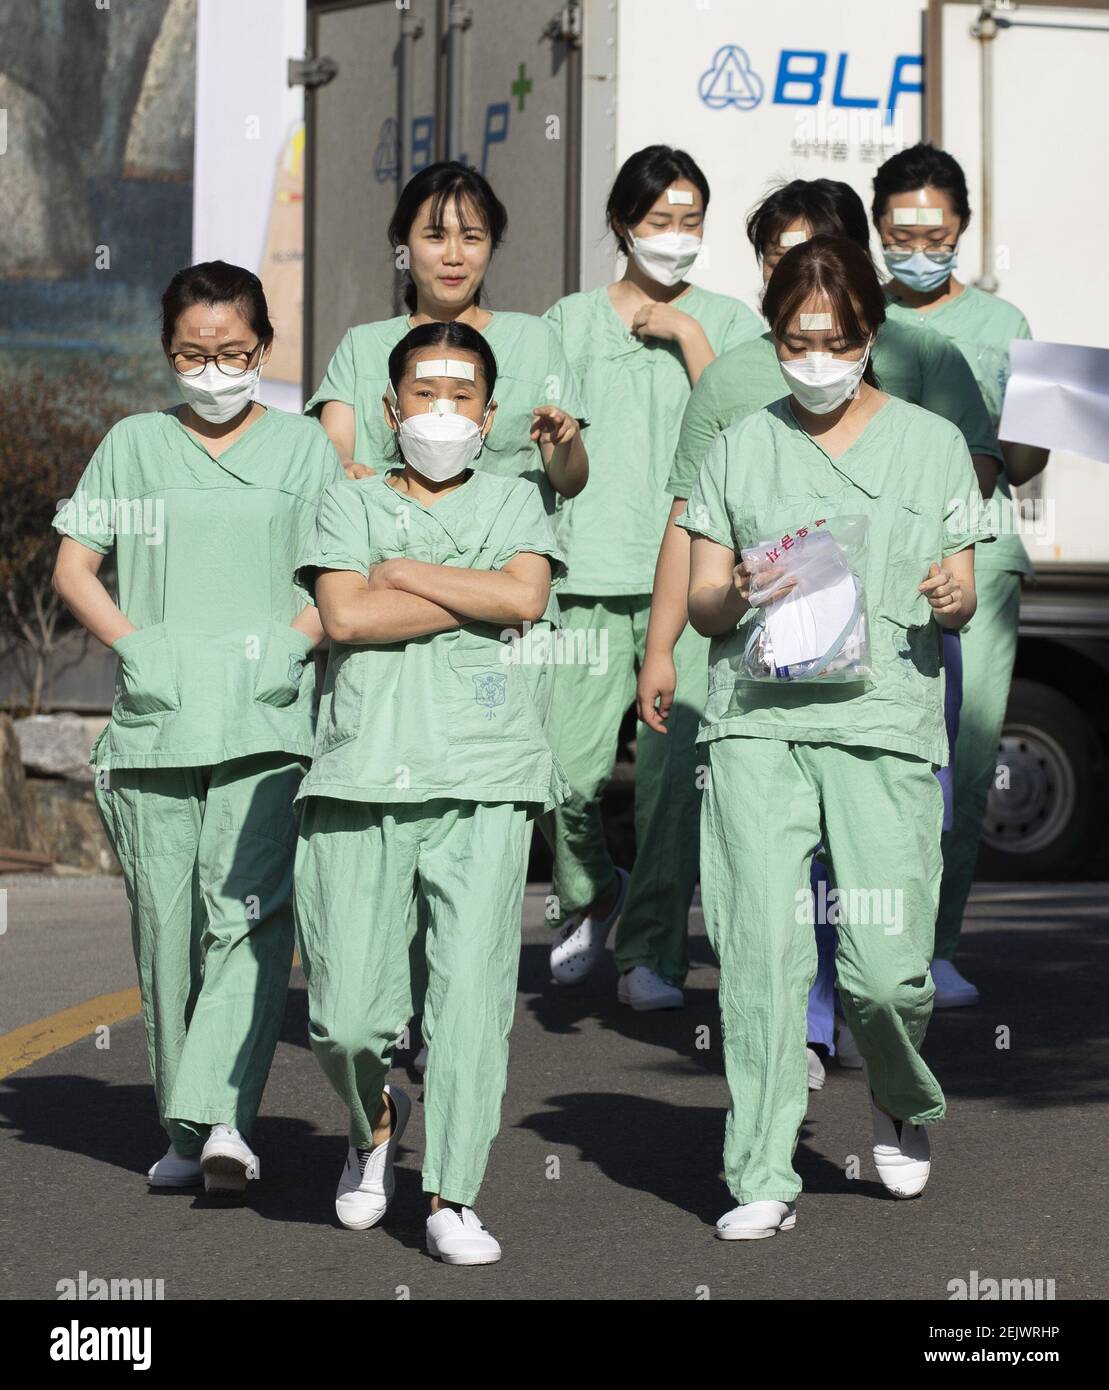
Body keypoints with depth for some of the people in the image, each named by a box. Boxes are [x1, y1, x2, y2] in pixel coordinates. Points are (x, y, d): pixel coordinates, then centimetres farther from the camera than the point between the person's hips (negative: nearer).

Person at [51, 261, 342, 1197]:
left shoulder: (303, 446, 11)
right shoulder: (133, 445, 13)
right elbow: (73, 565, 11)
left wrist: (295, 640, -9)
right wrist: (133, 644, -4)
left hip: (267, 723, -2)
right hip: (154, 722, 2)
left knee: (247, 912, -16)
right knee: (165, 928, 4)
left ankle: (224, 1115, -22)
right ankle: (185, 1130, 12)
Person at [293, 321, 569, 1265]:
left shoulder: (512, 502, 16)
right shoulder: (352, 504, 14)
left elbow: (526, 595, -4)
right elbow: (345, 617, -4)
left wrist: (405, 572, -1)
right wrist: (474, 598, -4)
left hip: (484, 775, 0)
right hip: (362, 773, 0)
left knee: (472, 992, -8)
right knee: (345, 1016, -4)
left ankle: (453, 1199, 1)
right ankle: (375, 1121, 28)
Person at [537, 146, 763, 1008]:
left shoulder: (727, 322, 12)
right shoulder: (572, 322, 14)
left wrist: (687, 335, -5)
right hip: (590, 575, 1)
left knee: (675, 772, -8)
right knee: (567, 767, -7)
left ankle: (653, 953, 3)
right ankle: (588, 899, 23)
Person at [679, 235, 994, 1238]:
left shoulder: (931, 443, 12)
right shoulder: (741, 449, 14)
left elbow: (962, 596, 11)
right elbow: (700, 605, 13)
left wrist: (951, 597, -13)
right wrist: (736, 596, -11)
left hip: (884, 716, -1)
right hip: (756, 719, 1)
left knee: (886, 965, -7)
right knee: (762, 949, -9)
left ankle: (907, 1107, 24)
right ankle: (763, 1177, -3)